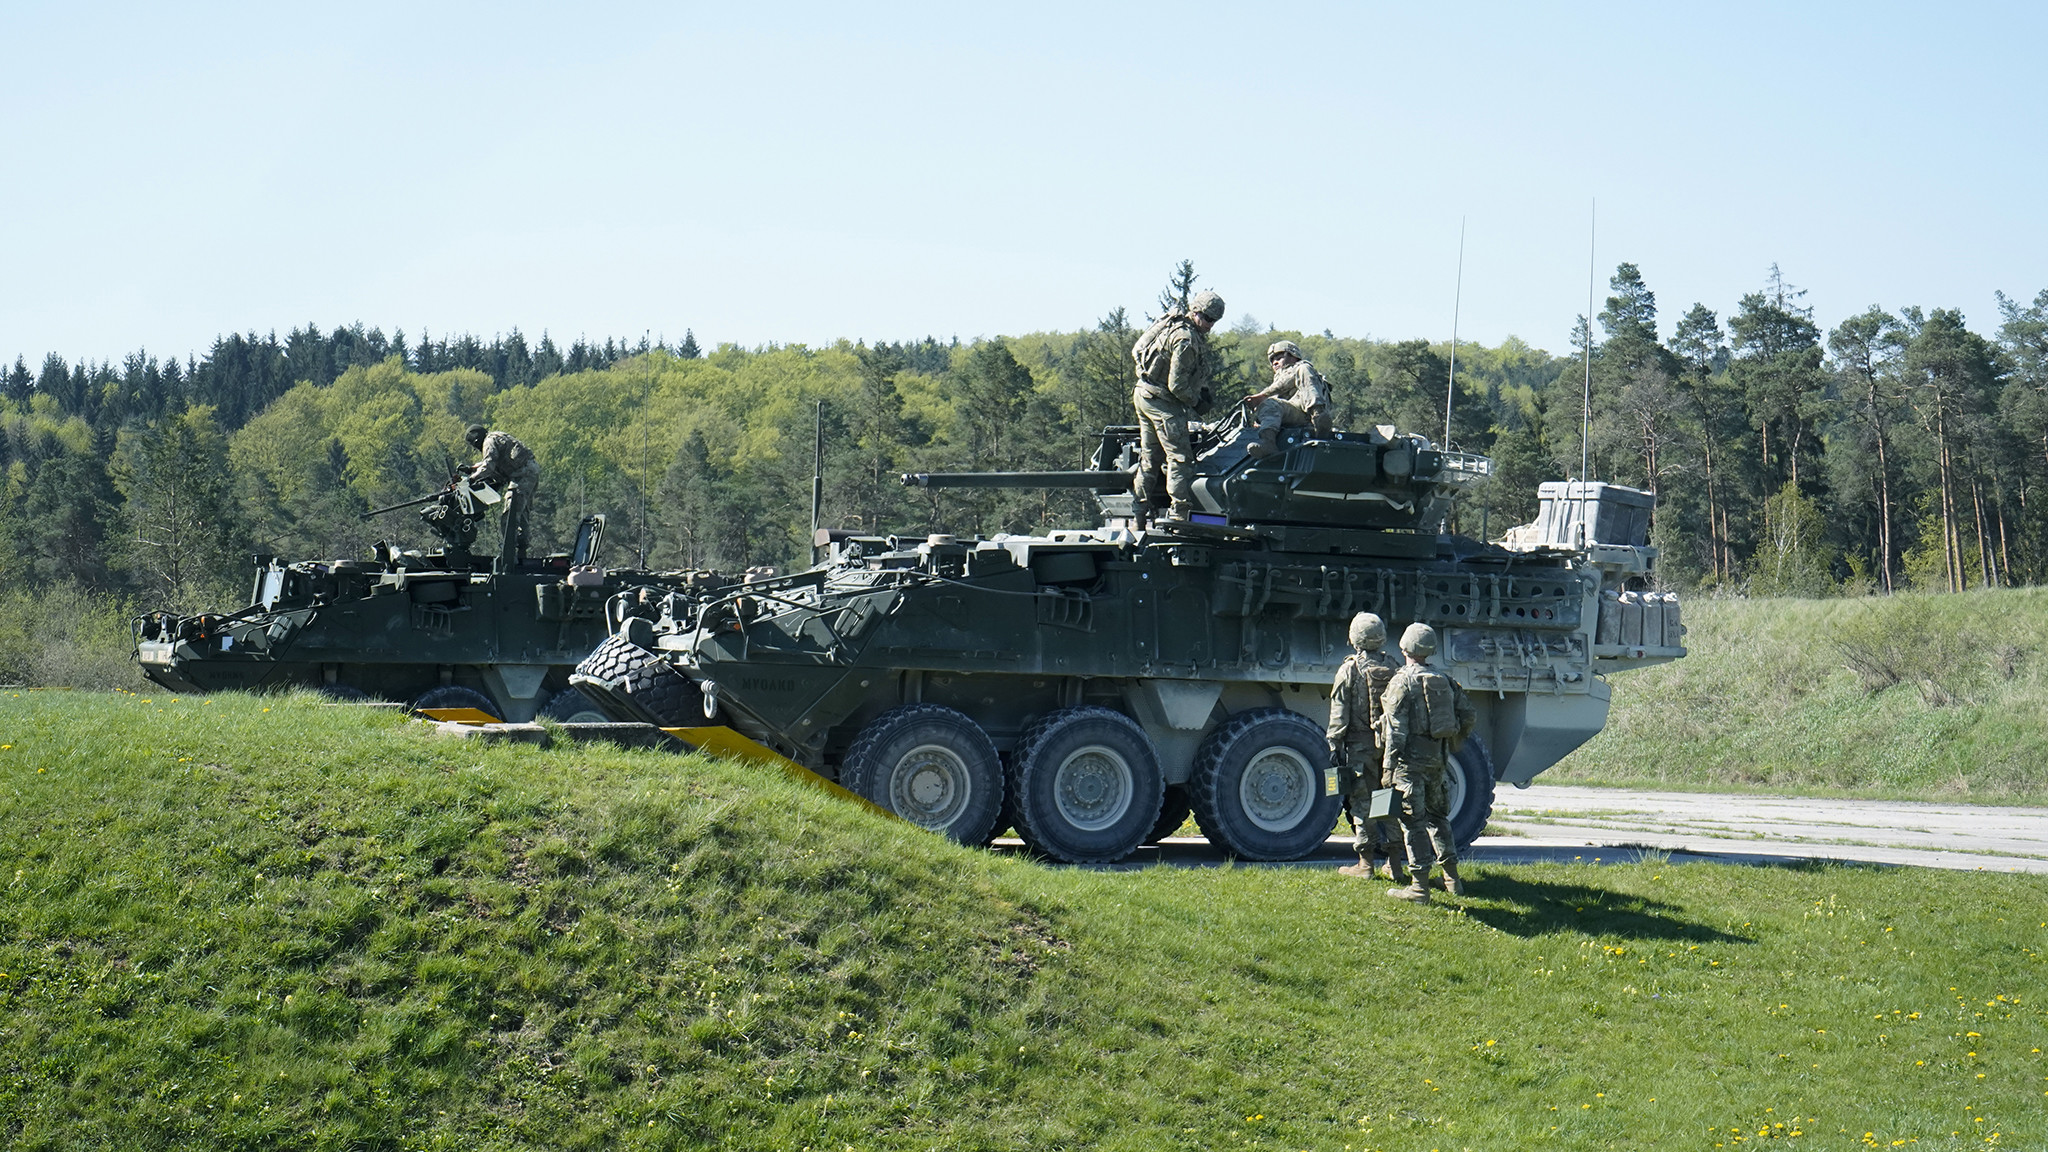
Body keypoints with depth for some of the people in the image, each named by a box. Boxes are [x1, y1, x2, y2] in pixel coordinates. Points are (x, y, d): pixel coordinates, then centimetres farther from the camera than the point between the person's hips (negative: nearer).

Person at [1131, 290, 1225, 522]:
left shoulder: (1177, 324, 10)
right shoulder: (1185, 339, -22)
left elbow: (1199, 371, 21)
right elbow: (1177, 384, -22)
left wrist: (1203, 389, 9)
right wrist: (1196, 401, -6)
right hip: (1162, 401, -10)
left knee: (1150, 456, 15)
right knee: (1179, 456, -8)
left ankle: (1141, 509, 19)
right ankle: (1180, 511, -10)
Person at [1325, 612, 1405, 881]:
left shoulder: (1350, 670, -7)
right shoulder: (1395, 668, 6)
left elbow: (1339, 712, -8)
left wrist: (1334, 744, -3)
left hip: (1360, 745, -4)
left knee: (1362, 803, 2)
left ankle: (1366, 863, 3)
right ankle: (1395, 863, 11)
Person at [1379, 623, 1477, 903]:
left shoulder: (1401, 682, -10)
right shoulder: (1444, 680, 9)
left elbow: (1396, 731, -15)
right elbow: (1470, 716, 11)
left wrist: (1389, 767, -13)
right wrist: (1453, 744, 26)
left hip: (1411, 761, -6)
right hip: (1438, 760, 6)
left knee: (1414, 821, -3)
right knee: (1438, 816, 19)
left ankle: (1419, 886, -4)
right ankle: (1452, 879, 22)